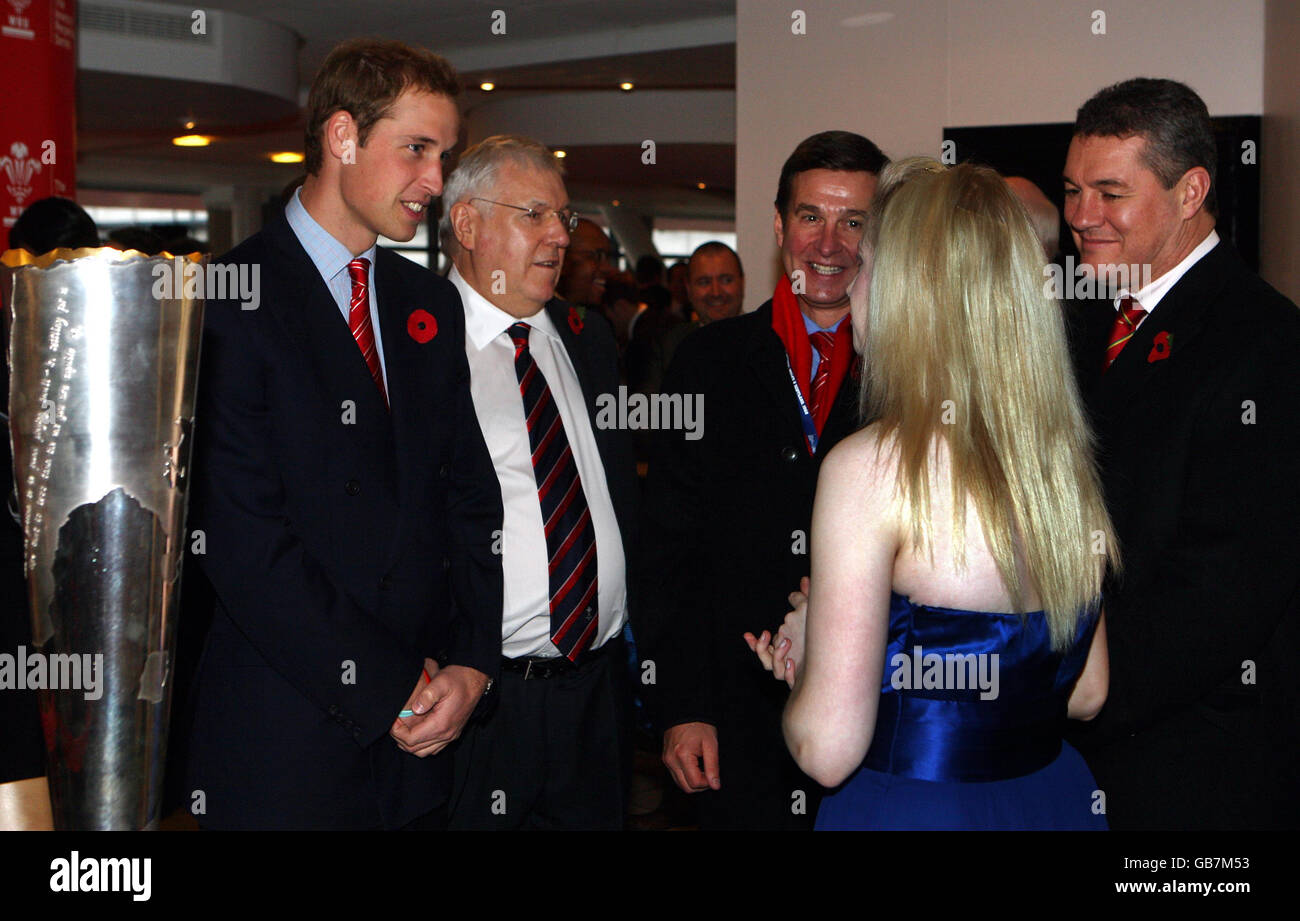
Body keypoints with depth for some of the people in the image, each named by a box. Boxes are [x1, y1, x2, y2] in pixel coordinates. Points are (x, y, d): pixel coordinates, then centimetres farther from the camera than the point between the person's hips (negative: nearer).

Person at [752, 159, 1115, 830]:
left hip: (909, 806, -6)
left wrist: (800, 675, -2)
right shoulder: (1064, 454, -2)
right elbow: (1085, 693, 9)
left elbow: (829, 749, -23)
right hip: (1051, 796, 6)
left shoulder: (871, 466, -21)